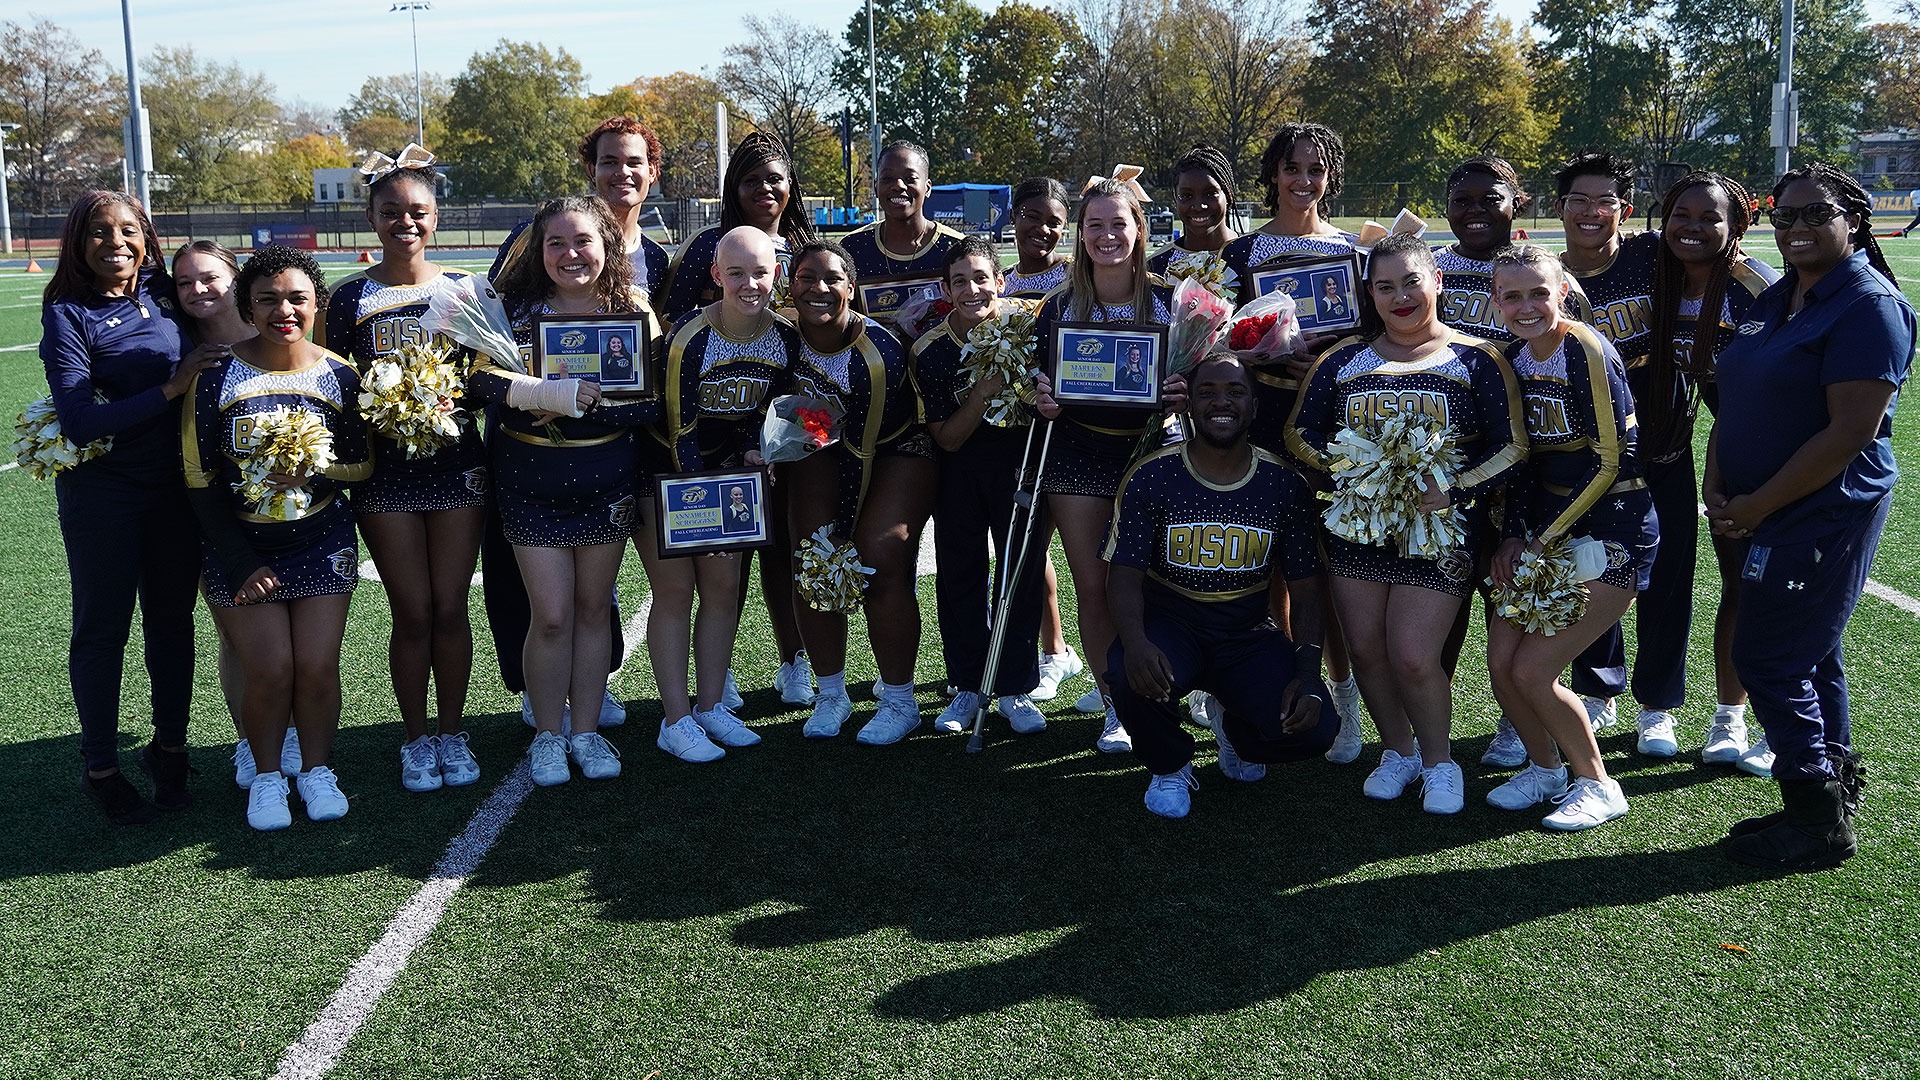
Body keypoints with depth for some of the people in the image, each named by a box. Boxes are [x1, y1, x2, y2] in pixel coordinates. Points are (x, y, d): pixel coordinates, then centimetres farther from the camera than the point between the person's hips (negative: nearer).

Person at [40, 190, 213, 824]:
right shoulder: (67, 313, -11)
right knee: (102, 627, 7)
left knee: (172, 617, 13)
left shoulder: (164, 293, 0)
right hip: (101, 491, -4)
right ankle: (100, 767, 21)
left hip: (174, 484, 4)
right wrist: (171, 389, -21)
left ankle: (169, 747, 29)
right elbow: (78, 422, -19)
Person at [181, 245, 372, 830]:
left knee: (318, 666, -4)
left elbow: (363, 464, 4)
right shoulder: (216, 378, -6)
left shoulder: (339, 377, -1)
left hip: (322, 541, 1)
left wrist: (316, 471, -18)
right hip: (239, 546, -1)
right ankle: (266, 775, 16)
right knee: (269, 669, -6)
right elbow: (201, 479, -6)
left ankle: (317, 769, 18)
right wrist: (239, 564, -9)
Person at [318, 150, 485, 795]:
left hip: (457, 463, 1)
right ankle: (416, 739, 19)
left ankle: (452, 733, 21)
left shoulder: (464, 289, 4)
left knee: (451, 607, 5)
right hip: (386, 470, -1)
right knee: (412, 612, 3)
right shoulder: (350, 299, 1)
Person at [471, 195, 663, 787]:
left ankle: (587, 730, 25)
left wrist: (574, 404, -23)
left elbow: (652, 401, -11)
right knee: (551, 614, -1)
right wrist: (562, 392, -29)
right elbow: (480, 375, -17)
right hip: (529, 482, -1)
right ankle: (547, 735, 18)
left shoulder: (632, 311, -2)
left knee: (593, 608, 11)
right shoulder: (514, 307, -3)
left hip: (606, 481, 1)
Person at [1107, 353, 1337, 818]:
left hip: (1248, 633, 2)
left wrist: (1308, 674, -15)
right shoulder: (1151, 477, -7)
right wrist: (1135, 642, -32)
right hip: (1170, 625, -2)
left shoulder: (1283, 484, -2)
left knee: (1315, 728, -21)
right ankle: (1169, 767, 0)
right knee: (1132, 676, -36)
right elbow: (1125, 575, -11)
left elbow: (1307, 589, 0)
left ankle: (1237, 733, 19)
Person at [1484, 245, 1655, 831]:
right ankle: (1546, 768, 26)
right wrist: (1514, 537, 1)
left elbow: (1610, 462, -16)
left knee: (1532, 670, -10)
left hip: (1612, 532, -7)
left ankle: (1597, 784, 13)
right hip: (1544, 528, 7)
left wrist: (1545, 539, -12)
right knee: (1501, 663, 1)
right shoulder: (1514, 358, 6)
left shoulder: (1586, 351, -16)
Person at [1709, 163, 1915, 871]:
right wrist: (1717, 488, -1)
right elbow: (1734, 404, 14)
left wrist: (1756, 506, -18)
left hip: (1825, 514, -9)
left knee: (1768, 659, -5)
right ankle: (1836, 789, 29)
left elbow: (1849, 433, -21)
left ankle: (1819, 823, 8)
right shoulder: (1775, 301, 12)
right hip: (1764, 514, 9)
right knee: (1809, 656, 16)